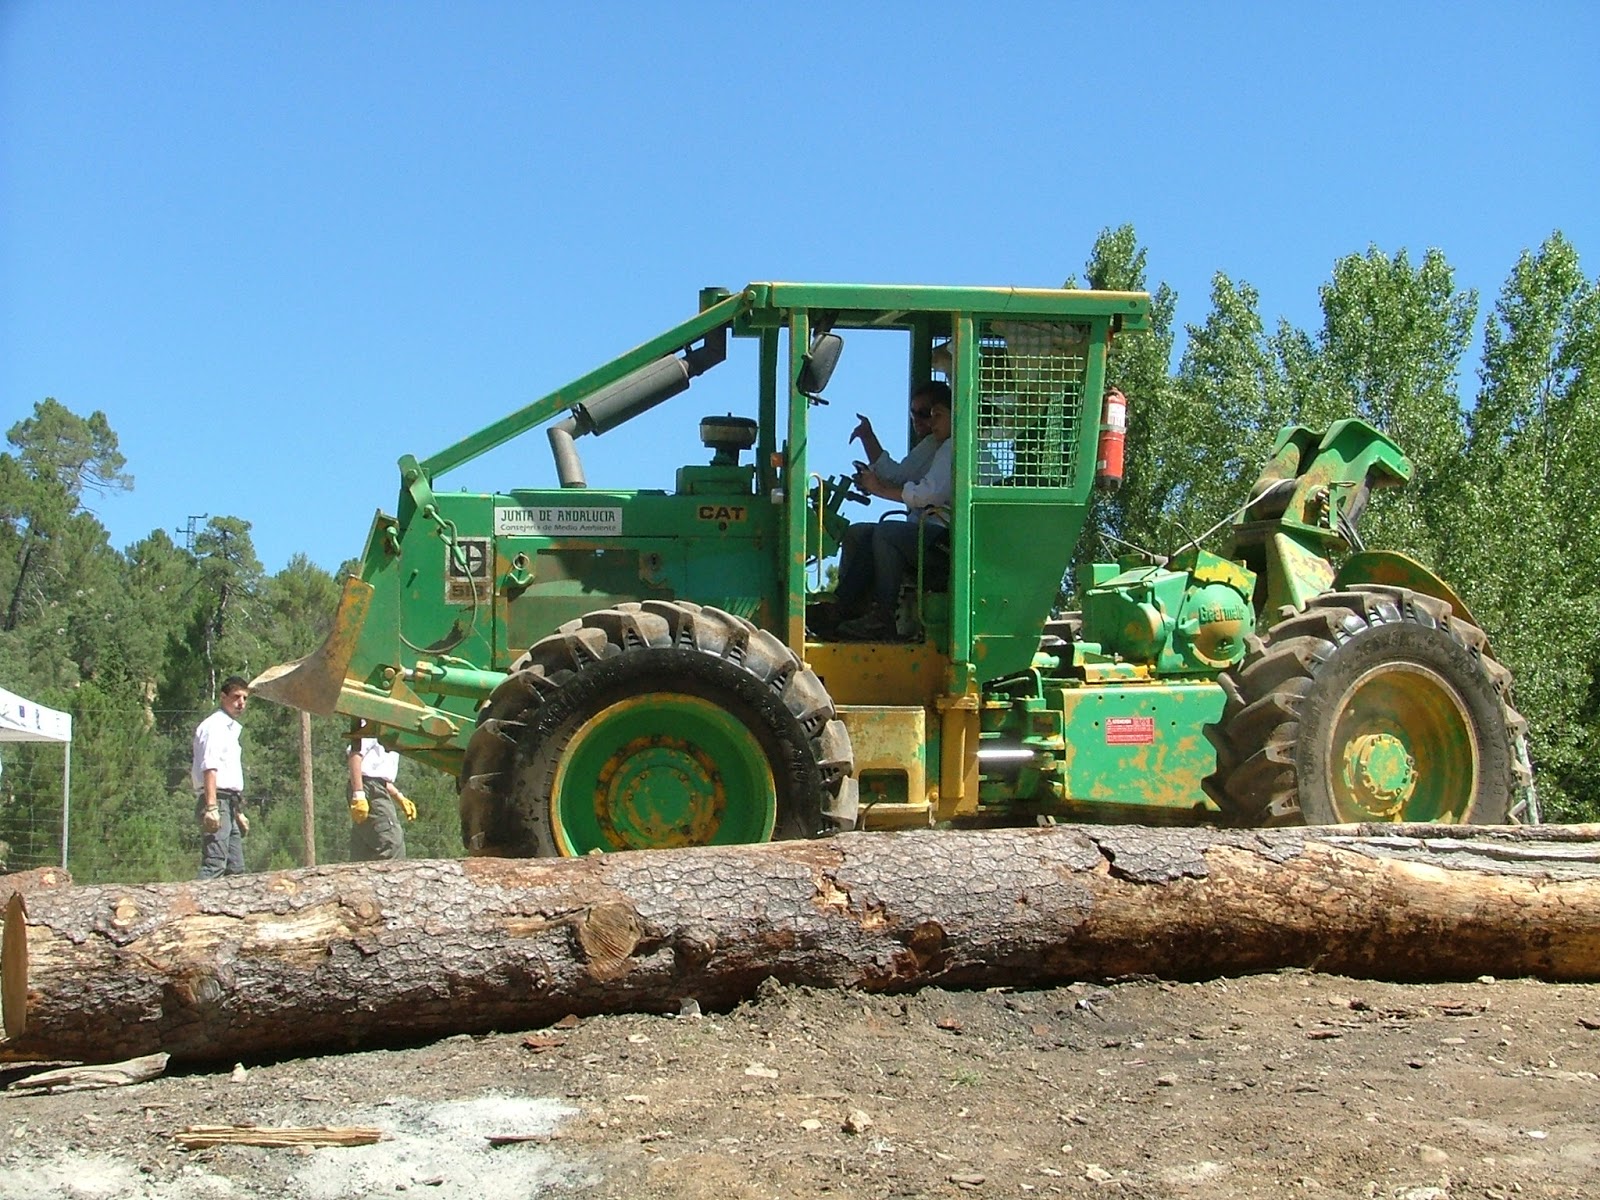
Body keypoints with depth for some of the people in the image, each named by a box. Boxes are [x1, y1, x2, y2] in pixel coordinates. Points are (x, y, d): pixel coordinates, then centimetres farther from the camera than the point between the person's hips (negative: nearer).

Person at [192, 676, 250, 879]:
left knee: (236, 869, 6)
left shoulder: (232, 728, 23)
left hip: (229, 803, 10)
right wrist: (211, 807, -27)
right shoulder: (214, 725, -7)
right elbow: (209, 768, -18)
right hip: (216, 802, -10)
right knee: (215, 864, -19)